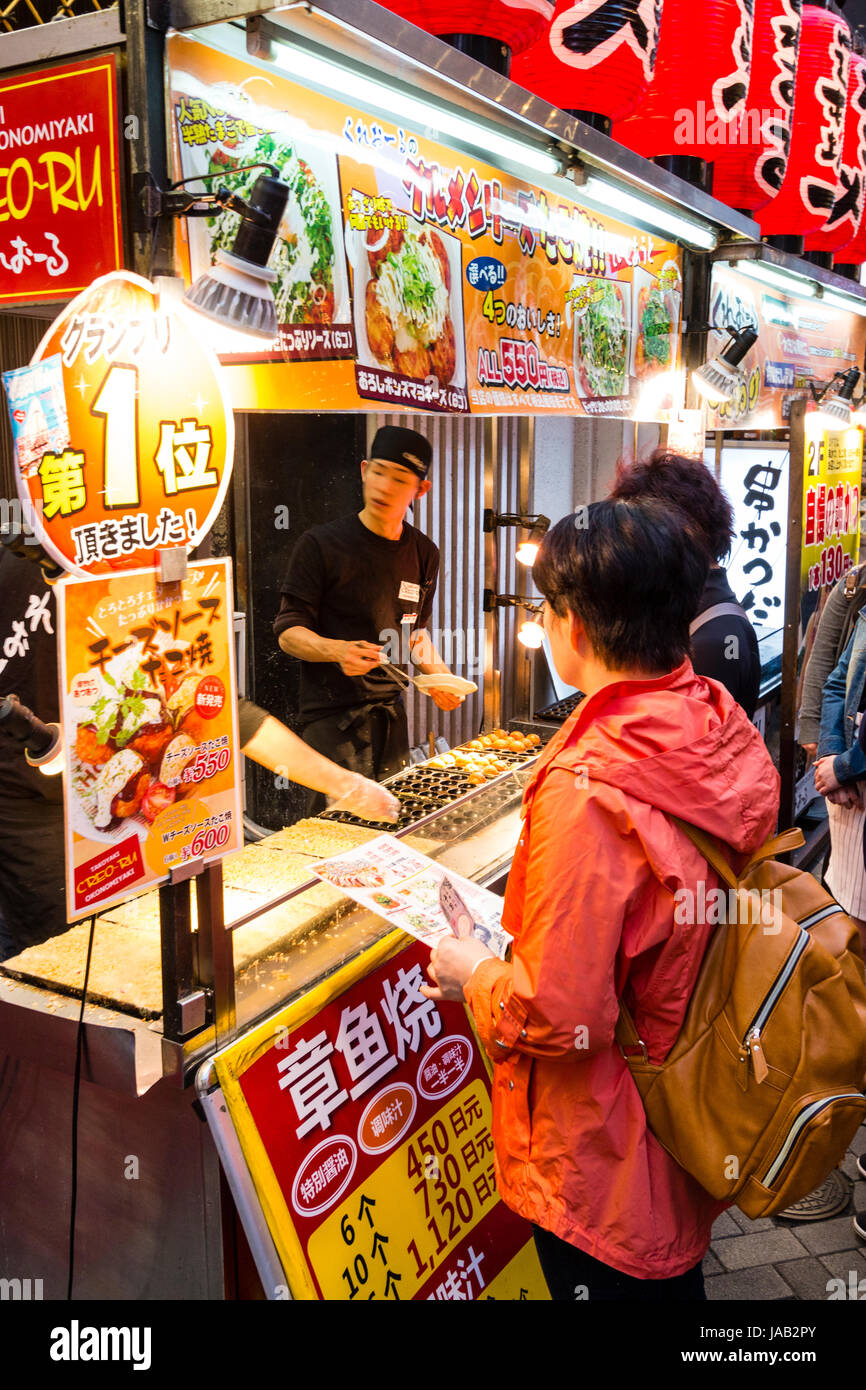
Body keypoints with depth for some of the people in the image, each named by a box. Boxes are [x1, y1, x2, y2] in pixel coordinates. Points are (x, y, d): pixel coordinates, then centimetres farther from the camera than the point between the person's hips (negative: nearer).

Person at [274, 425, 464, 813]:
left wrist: (440, 677, 5)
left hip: (391, 715, 6)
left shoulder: (423, 553, 10)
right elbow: (289, 632, -7)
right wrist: (338, 650, -26)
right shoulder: (321, 544, -7)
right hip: (332, 718, -5)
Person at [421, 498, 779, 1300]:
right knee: (674, 1278, 28)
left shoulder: (588, 789, -32)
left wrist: (474, 974, -8)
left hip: (604, 1168, -7)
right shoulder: (725, 733, -8)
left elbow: (559, 1017, -28)